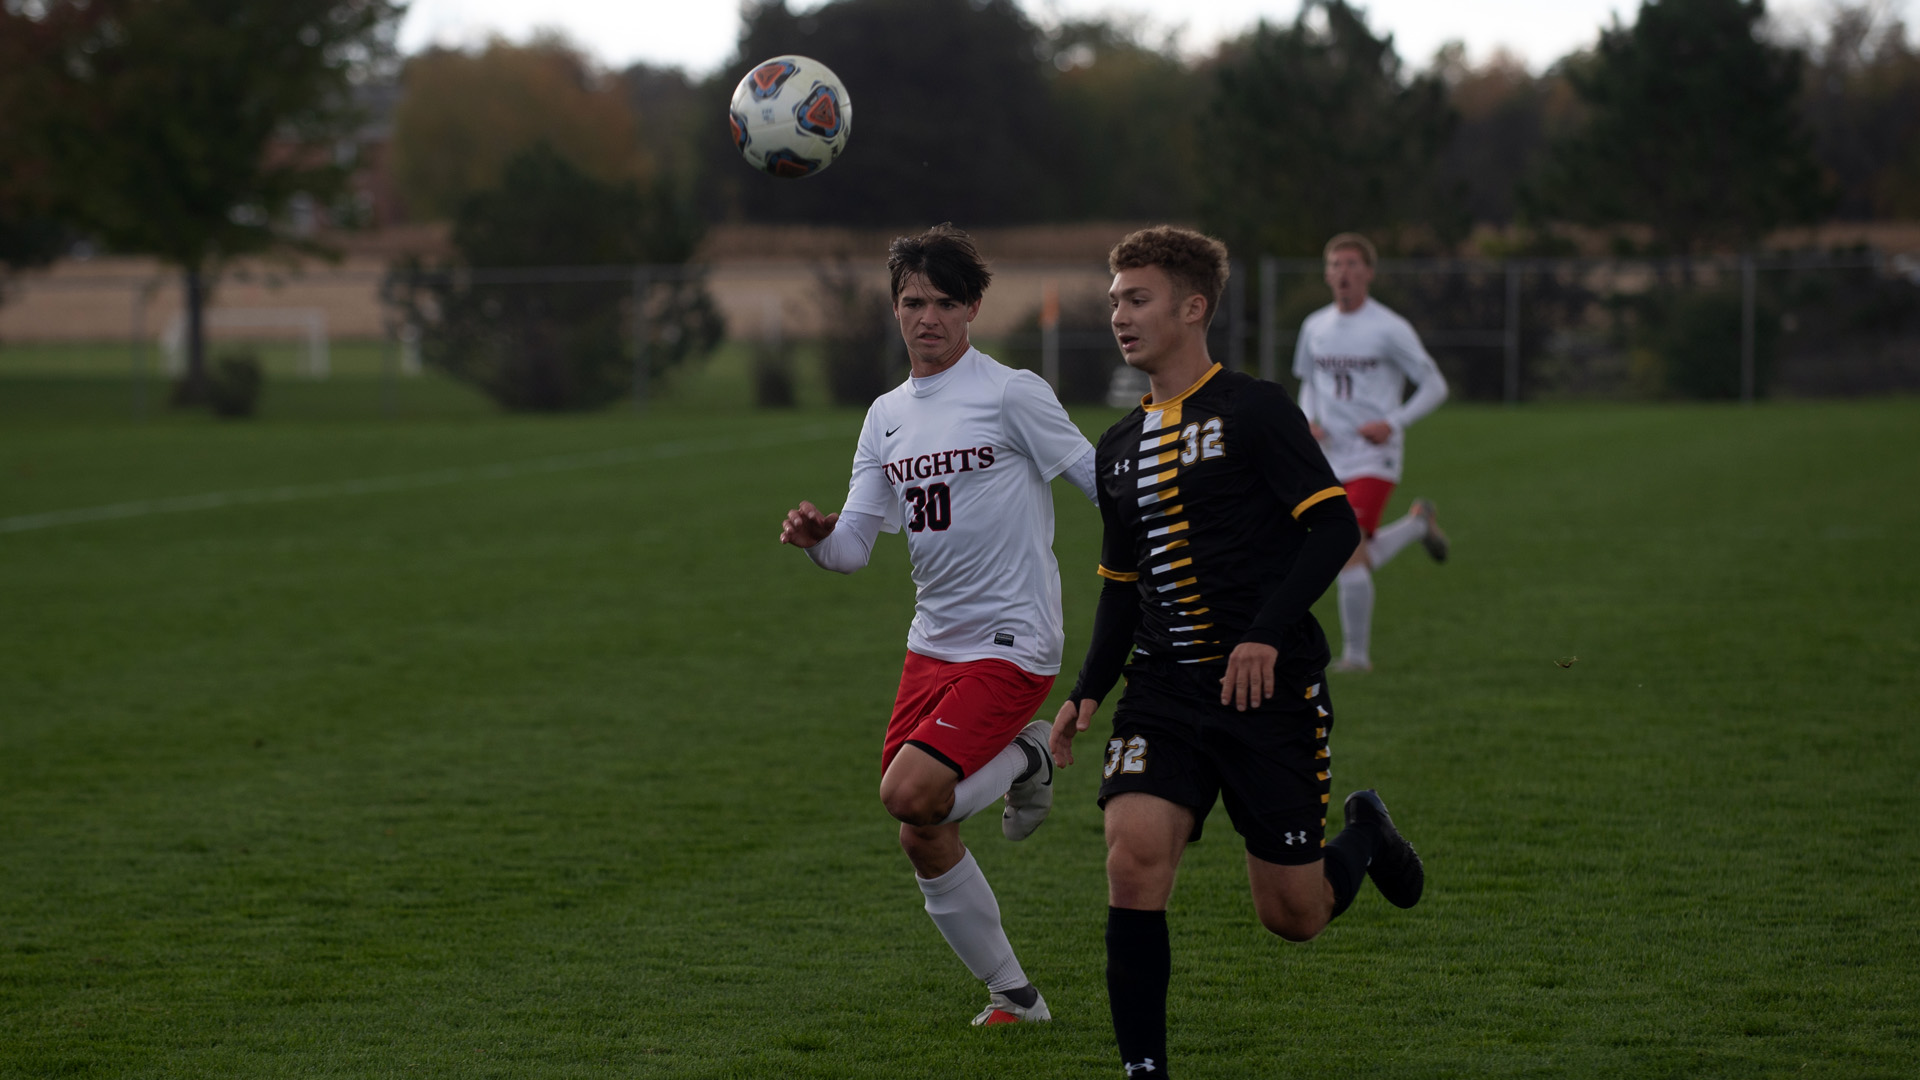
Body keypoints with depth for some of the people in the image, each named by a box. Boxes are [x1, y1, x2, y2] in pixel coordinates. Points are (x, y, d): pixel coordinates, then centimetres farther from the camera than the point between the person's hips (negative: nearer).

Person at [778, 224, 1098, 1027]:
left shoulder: (1011, 393, -8)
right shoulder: (887, 416, 11)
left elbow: (1101, 481, -5)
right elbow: (853, 545, 8)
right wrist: (816, 538, -14)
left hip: (1012, 642, -7)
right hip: (933, 643, 7)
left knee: (909, 795, -22)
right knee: (923, 839, 4)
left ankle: (1022, 760, 7)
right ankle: (1012, 997, 19)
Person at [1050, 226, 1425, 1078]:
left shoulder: (1253, 410, -7)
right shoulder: (1121, 449, 13)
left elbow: (1335, 524, -14)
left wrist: (1268, 634, -24)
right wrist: (1086, 693, 11)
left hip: (1268, 689, -5)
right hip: (1164, 691, 5)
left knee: (1293, 915, 1)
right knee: (1133, 861, -18)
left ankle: (1366, 837, 35)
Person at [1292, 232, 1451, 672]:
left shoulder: (1390, 329, -8)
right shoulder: (1315, 327, 8)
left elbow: (1434, 387, -3)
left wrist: (1394, 424, -15)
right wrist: (1308, 421, 3)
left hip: (1373, 458, -6)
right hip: (1331, 460, 6)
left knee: (1348, 551, -18)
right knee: (1359, 561, 9)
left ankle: (1356, 653, -7)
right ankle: (1418, 523, 38)